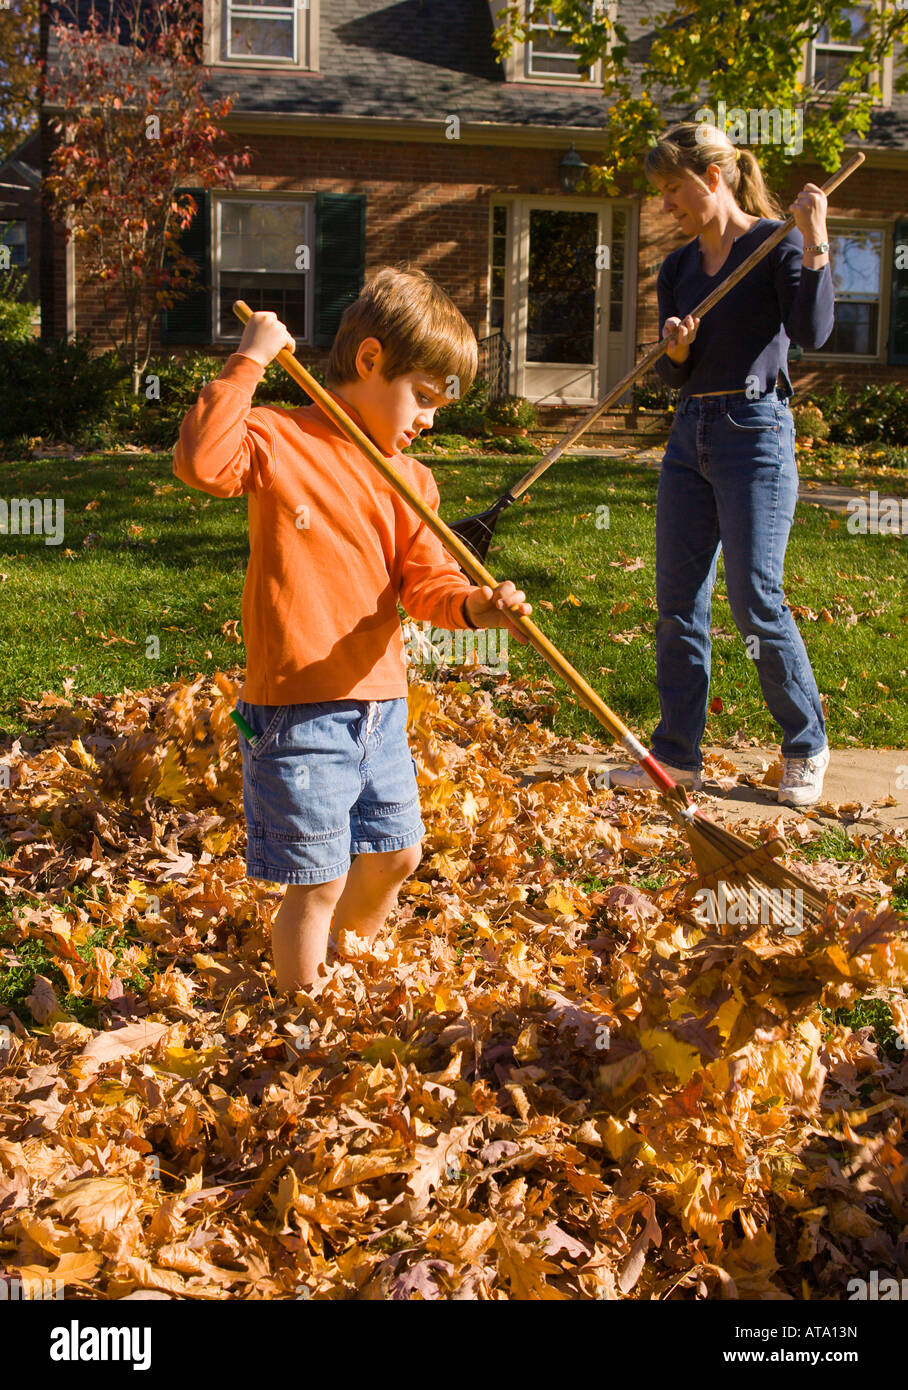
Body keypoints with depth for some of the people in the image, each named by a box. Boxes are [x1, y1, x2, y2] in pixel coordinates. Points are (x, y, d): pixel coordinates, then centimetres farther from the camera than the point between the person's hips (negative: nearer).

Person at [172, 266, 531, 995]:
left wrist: (477, 605, -20)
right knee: (320, 880, -3)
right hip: (299, 710, -7)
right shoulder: (280, 441, -8)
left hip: (380, 705, 7)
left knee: (394, 855, 19)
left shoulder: (409, 479, 9)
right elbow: (202, 461, -28)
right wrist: (248, 362, -24)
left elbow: (425, 584, 1)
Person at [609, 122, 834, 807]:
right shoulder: (678, 268, 13)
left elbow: (813, 332, -20)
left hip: (755, 431, -7)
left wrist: (815, 242, -27)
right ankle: (678, 753, 16)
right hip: (691, 434, 7)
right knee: (678, 604, 7)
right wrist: (676, 349, -11)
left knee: (757, 602, -7)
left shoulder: (775, 244, -5)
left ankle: (806, 746, 12)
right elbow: (675, 375, 10)